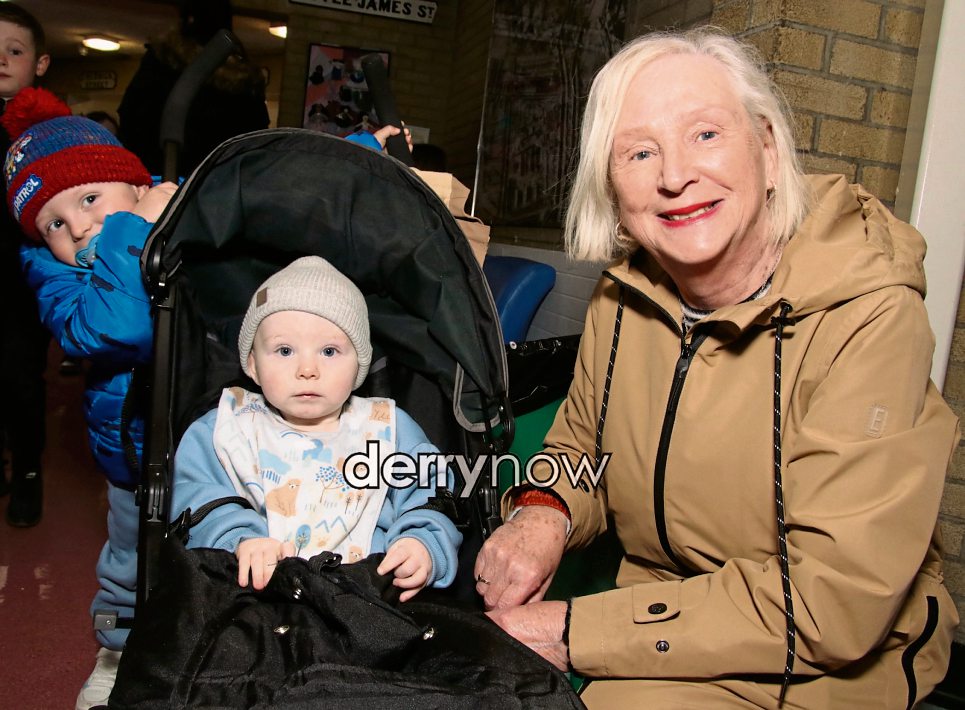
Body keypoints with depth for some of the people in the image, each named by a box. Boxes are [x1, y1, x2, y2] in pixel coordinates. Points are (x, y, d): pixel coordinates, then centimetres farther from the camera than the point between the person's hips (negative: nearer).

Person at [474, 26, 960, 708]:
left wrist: (576, 633, -24)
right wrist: (543, 512, -14)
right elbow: (581, 447, 10)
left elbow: (835, 604, -24)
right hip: (662, 605, 5)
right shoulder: (624, 296, -4)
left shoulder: (868, 319, -22)